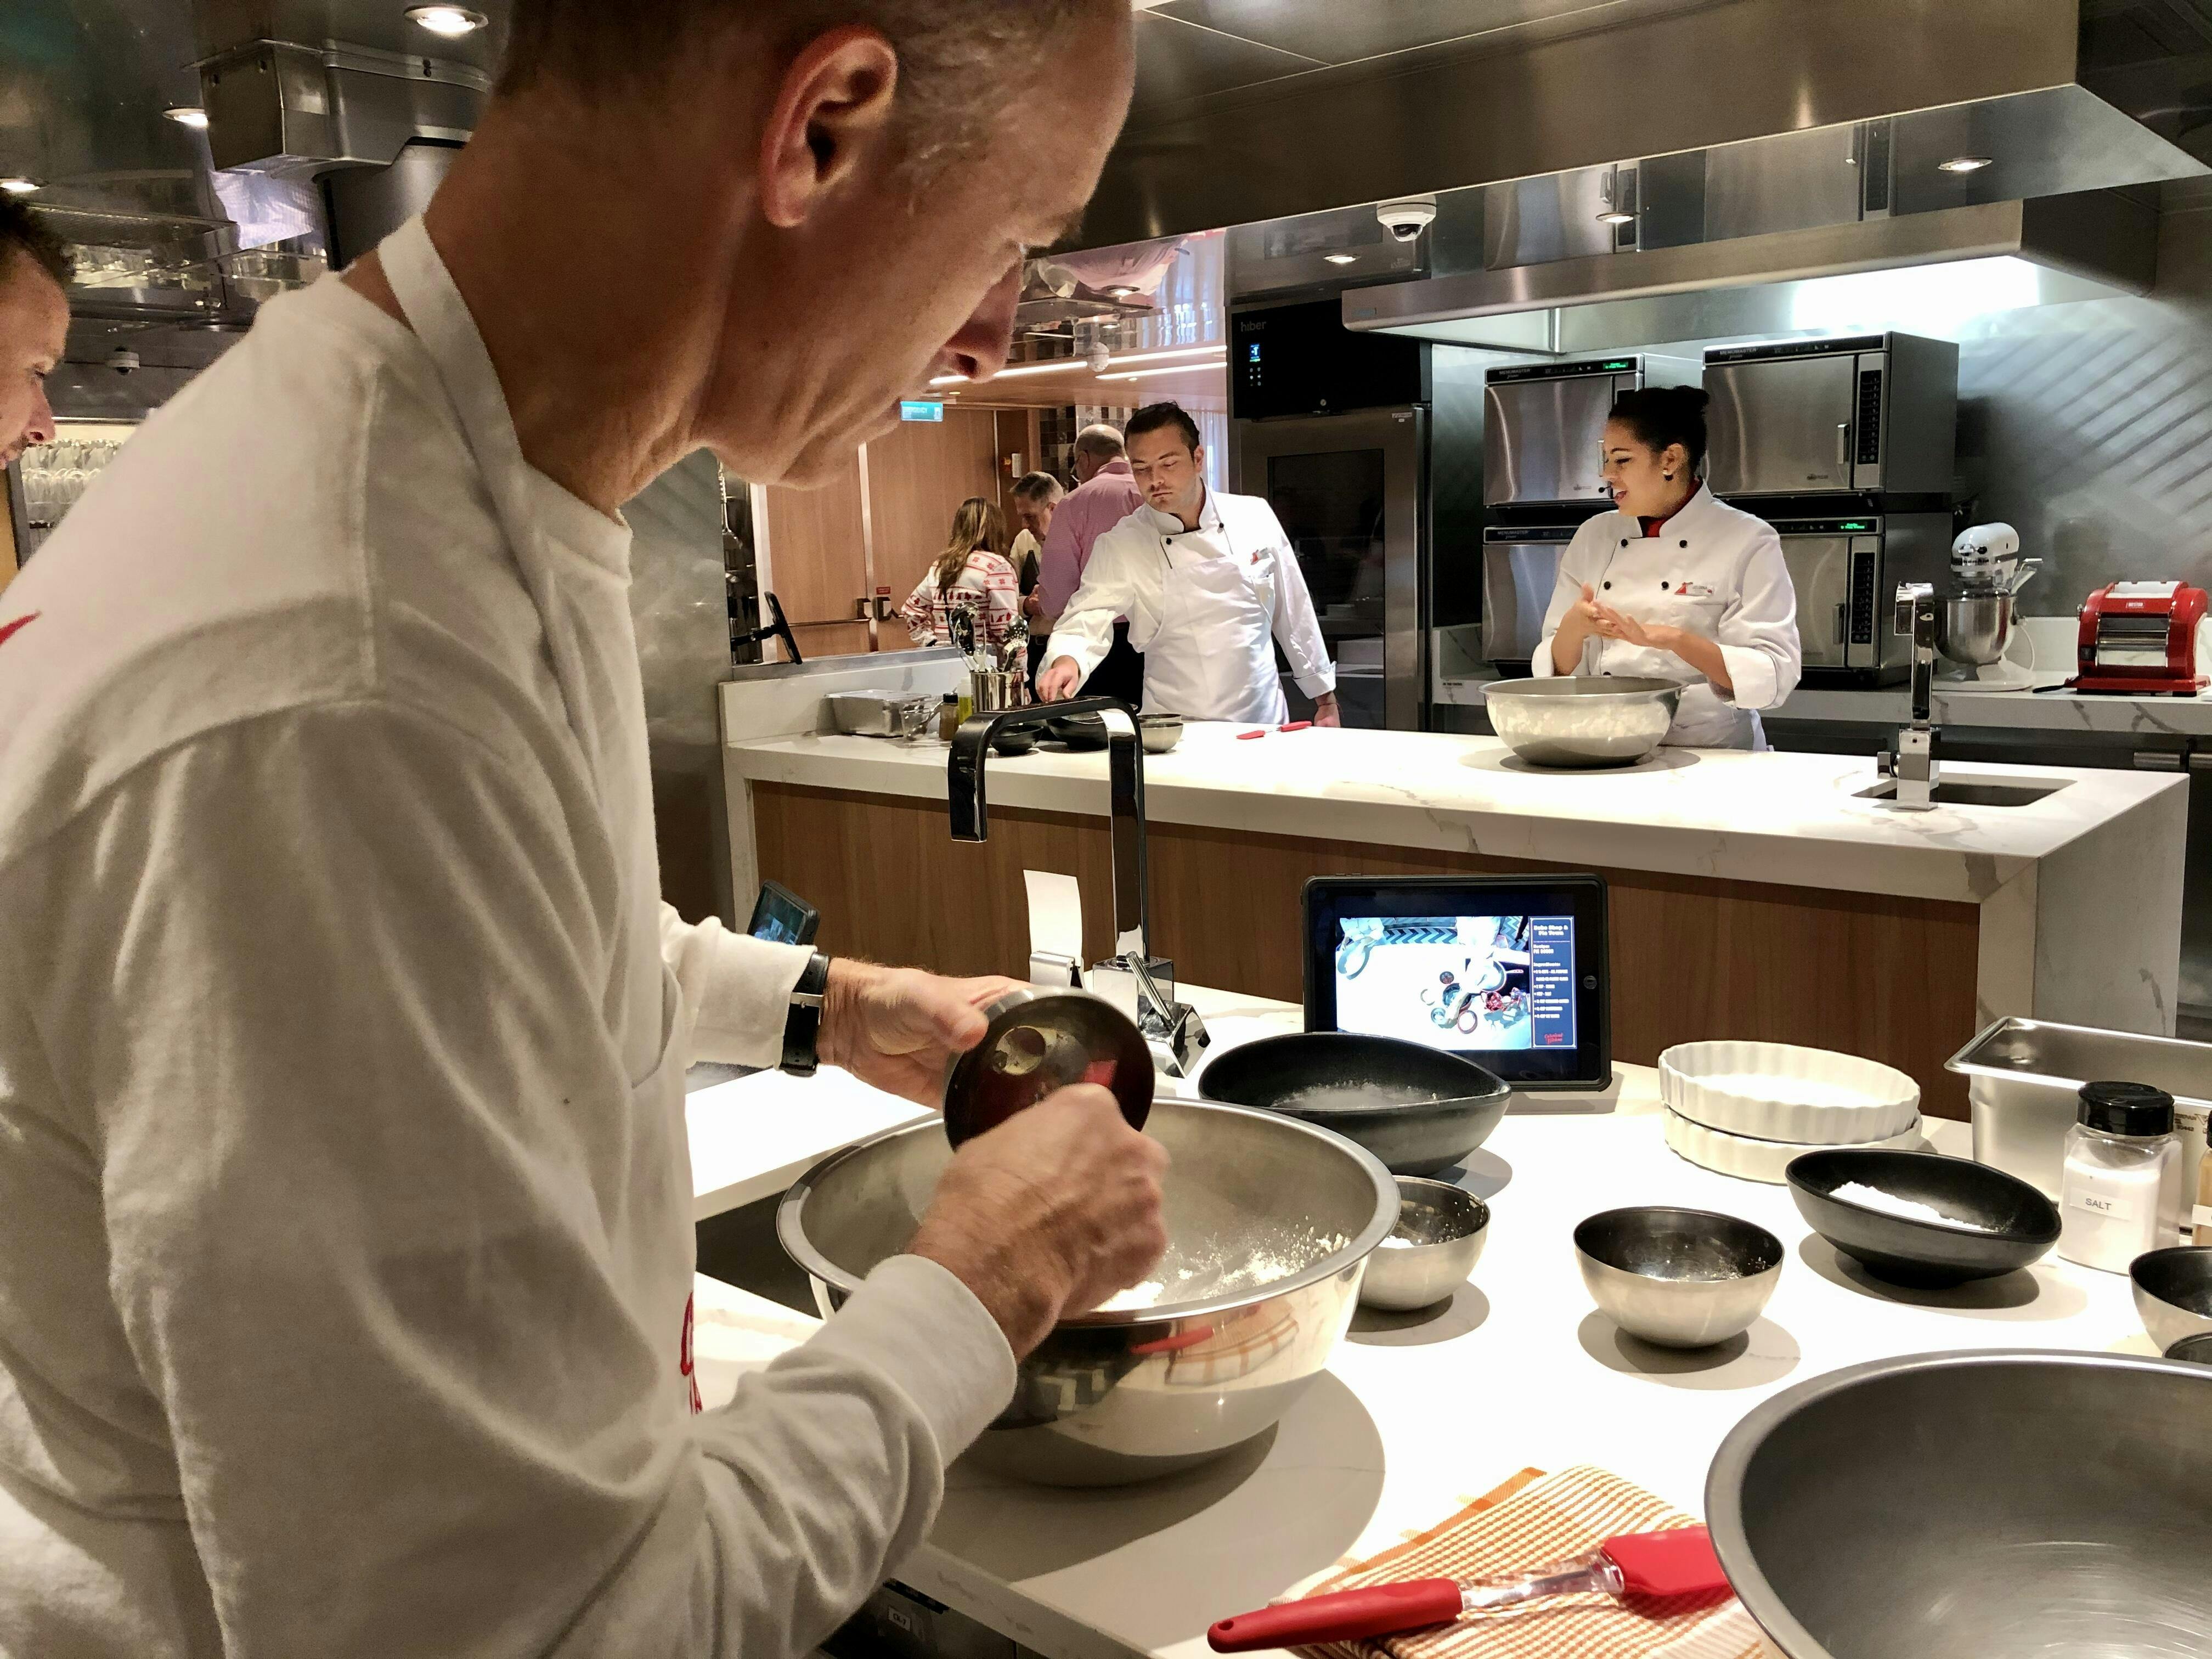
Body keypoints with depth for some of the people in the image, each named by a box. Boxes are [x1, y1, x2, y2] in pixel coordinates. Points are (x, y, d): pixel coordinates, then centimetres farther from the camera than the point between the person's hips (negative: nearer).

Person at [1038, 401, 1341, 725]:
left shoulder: (1255, 518, 4)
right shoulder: (1118, 546, -2)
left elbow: (1295, 614, 10)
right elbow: (1087, 619, -12)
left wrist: (1325, 700, 14)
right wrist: (1067, 661, -34)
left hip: (1263, 724, 2)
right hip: (1178, 736, -2)